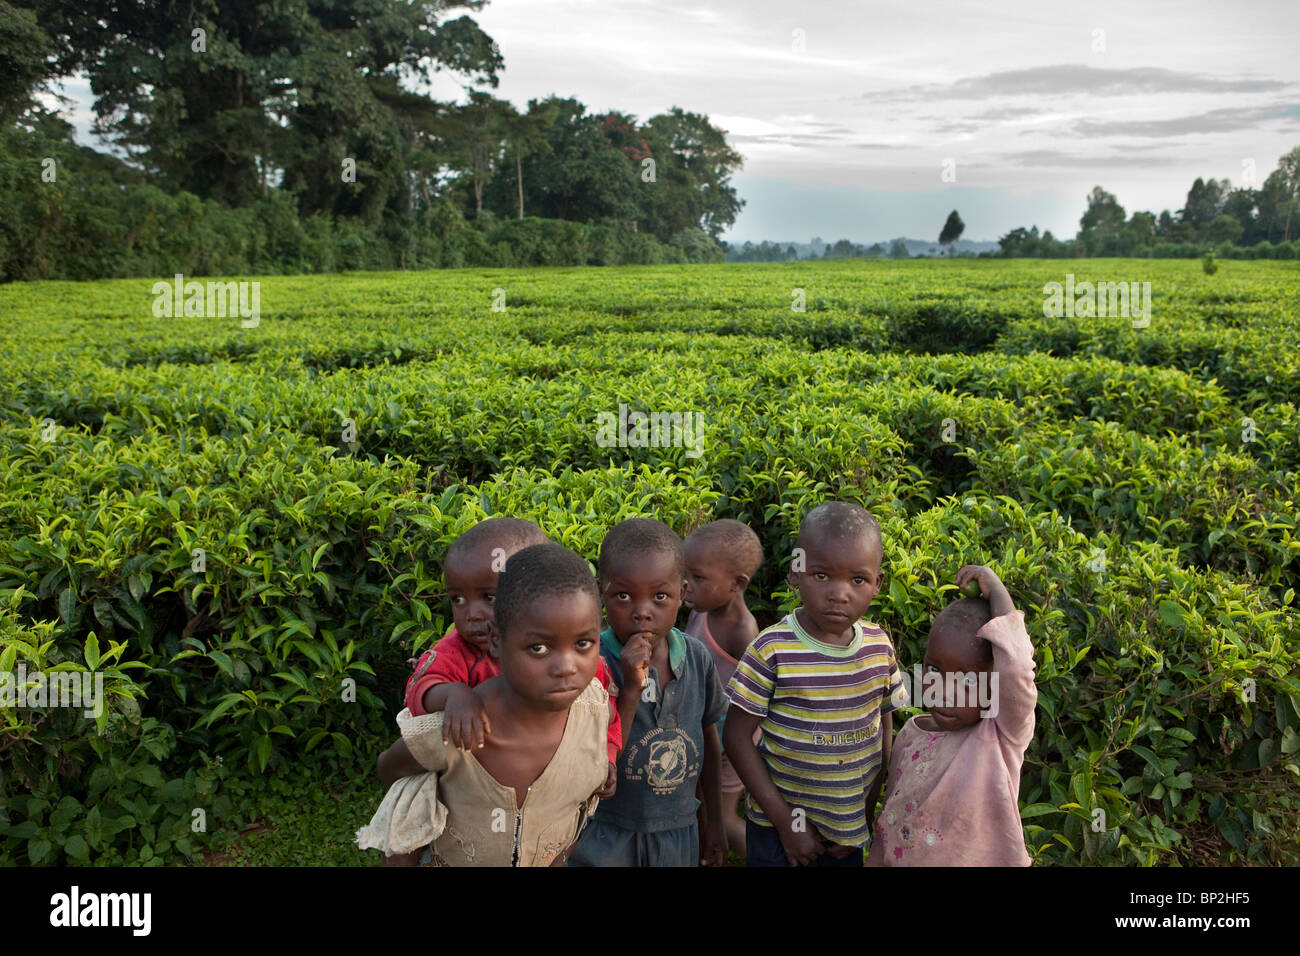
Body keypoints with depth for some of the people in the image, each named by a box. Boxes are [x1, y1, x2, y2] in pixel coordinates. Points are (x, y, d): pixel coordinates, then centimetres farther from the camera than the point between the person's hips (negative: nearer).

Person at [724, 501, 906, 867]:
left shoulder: (880, 648, -6)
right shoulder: (772, 650, -19)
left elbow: (883, 729, 5)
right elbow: (739, 737, -14)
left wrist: (867, 811, 1)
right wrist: (786, 821, -13)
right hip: (778, 825, -3)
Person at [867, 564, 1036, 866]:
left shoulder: (1004, 737, -23)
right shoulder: (910, 734, -8)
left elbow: (1016, 671, -42)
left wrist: (997, 593, -35)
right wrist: (876, 860, 7)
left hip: (980, 859, -3)